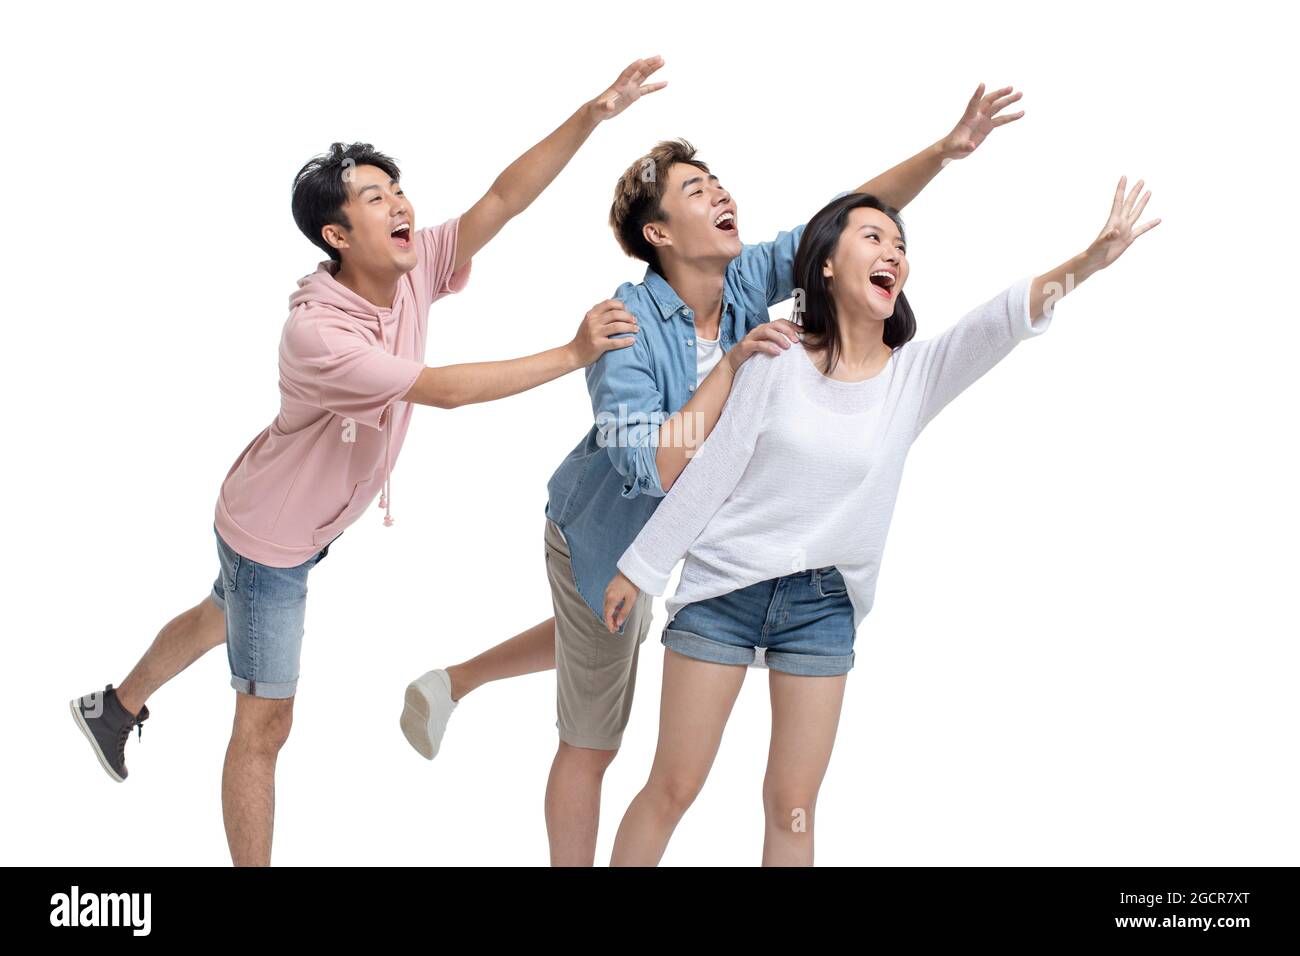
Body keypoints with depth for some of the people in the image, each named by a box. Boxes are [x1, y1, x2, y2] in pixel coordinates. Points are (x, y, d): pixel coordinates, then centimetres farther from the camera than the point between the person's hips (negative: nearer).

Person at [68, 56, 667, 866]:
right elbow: (443, 390, -37)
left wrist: (594, 115, -35)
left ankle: (117, 707, 58)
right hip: (272, 531, -9)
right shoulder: (317, 334, -37)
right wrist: (574, 354, -33)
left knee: (223, 618, 33)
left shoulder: (415, 271, -16)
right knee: (266, 724, 0)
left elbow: (504, 199, -24)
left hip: (317, 517, 9)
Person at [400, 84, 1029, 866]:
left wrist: (944, 151, -28)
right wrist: (731, 367, -39)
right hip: (604, 533, -8)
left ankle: (449, 684, 51)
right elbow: (655, 471, -40)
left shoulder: (746, 283, -15)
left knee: (602, 640, 36)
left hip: (652, 530, 8)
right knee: (593, 742, 7)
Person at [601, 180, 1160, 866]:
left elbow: (1002, 320, -19)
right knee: (673, 787, 4)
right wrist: (639, 569, 1)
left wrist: (1086, 262, -35)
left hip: (825, 605, 2)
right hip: (723, 586, -2)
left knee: (793, 806, 6)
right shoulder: (779, 362, -8)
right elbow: (710, 473, -3)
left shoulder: (915, 373, -3)